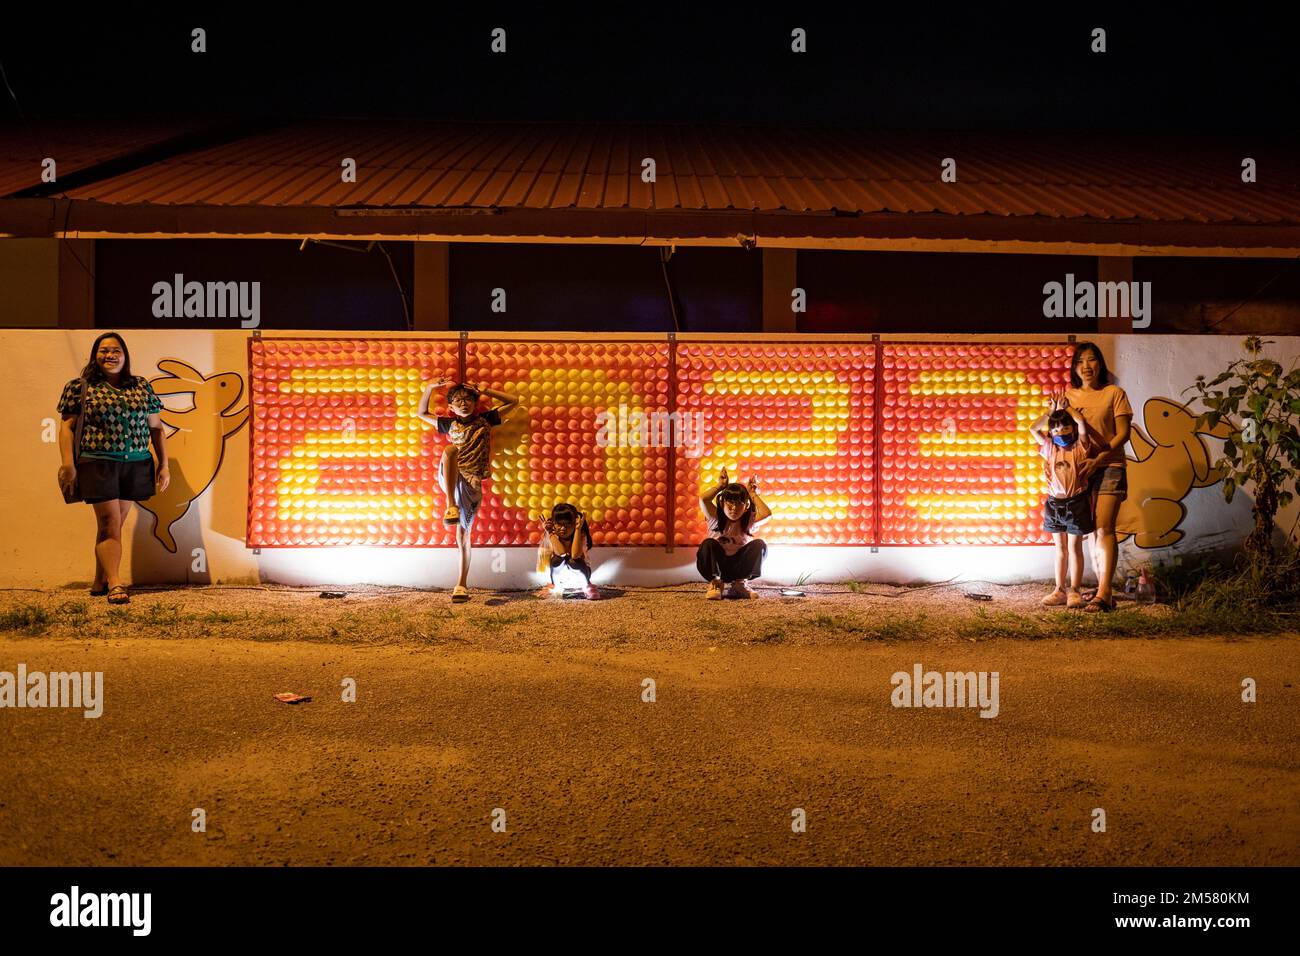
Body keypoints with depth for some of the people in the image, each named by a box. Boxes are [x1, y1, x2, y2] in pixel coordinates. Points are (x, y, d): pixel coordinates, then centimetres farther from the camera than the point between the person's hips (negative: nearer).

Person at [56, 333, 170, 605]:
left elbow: (155, 427, 14)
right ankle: (115, 584, -12)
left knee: (115, 524, 9)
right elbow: (67, 427, 0)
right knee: (109, 523, -9)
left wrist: (163, 465, 9)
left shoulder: (142, 386, 13)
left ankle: (100, 582, 20)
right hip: (98, 464, -3)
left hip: (135, 466, 3)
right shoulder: (80, 387, 4)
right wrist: (68, 464, -9)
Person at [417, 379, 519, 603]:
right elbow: (422, 413, 32)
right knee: (451, 449, -34)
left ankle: (462, 585, 0)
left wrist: (484, 391, 14)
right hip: (449, 478, 1)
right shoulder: (449, 424, 20)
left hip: (471, 483, -1)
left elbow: (513, 402, 17)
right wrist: (429, 389, 18)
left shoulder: (485, 420, 15)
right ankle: (451, 506, -42)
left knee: (463, 534, -6)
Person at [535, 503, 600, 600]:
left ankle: (585, 587, -8)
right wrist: (550, 532, -32)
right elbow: (561, 553, -33)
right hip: (561, 578, 1)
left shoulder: (580, 535, -18)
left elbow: (575, 555, -38)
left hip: (578, 574, -1)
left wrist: (578, 529, -38)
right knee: (558, 558, -29)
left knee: (573, 561, -32)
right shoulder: (552, 535, -15)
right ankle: (557, 588, -9)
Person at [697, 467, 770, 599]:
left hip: (739, 567, 2)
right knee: (708, 544, -30)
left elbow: (767, 513, -24)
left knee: (759, 544, -20)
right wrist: (720, 486, -13)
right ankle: (715, 583, -15)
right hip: (716, 566, -2)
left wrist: (752, 494, -13)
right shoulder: (716, 518, -9)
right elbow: (703, 499, -27)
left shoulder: (748, 520, -4)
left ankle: (740, 583, -10)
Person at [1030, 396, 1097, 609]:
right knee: (1060, 549, 10)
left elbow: (1080, 421, -16)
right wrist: (1051, 411, 5)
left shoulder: (1080, 447, -4)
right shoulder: (1050, 449, 7)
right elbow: (1033, 429, 4)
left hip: (1076, 502, -4)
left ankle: (1074, 591, 4)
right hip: (1055, 502, 4)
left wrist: (1065, 407, -2)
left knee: (1074, 548, 0)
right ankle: (1059, 591, 14)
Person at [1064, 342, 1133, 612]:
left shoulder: (1114, 393, 0)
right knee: (1091, 530, 9)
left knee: (1104, 529, -15)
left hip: (1109, 467, -4)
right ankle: (1102, 587, 20)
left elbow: (1123, 433, -5)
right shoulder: (1068, 395, 10)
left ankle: (1104, 595, -20)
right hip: (1081, 469, 4)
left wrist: (1098, 460, -16)